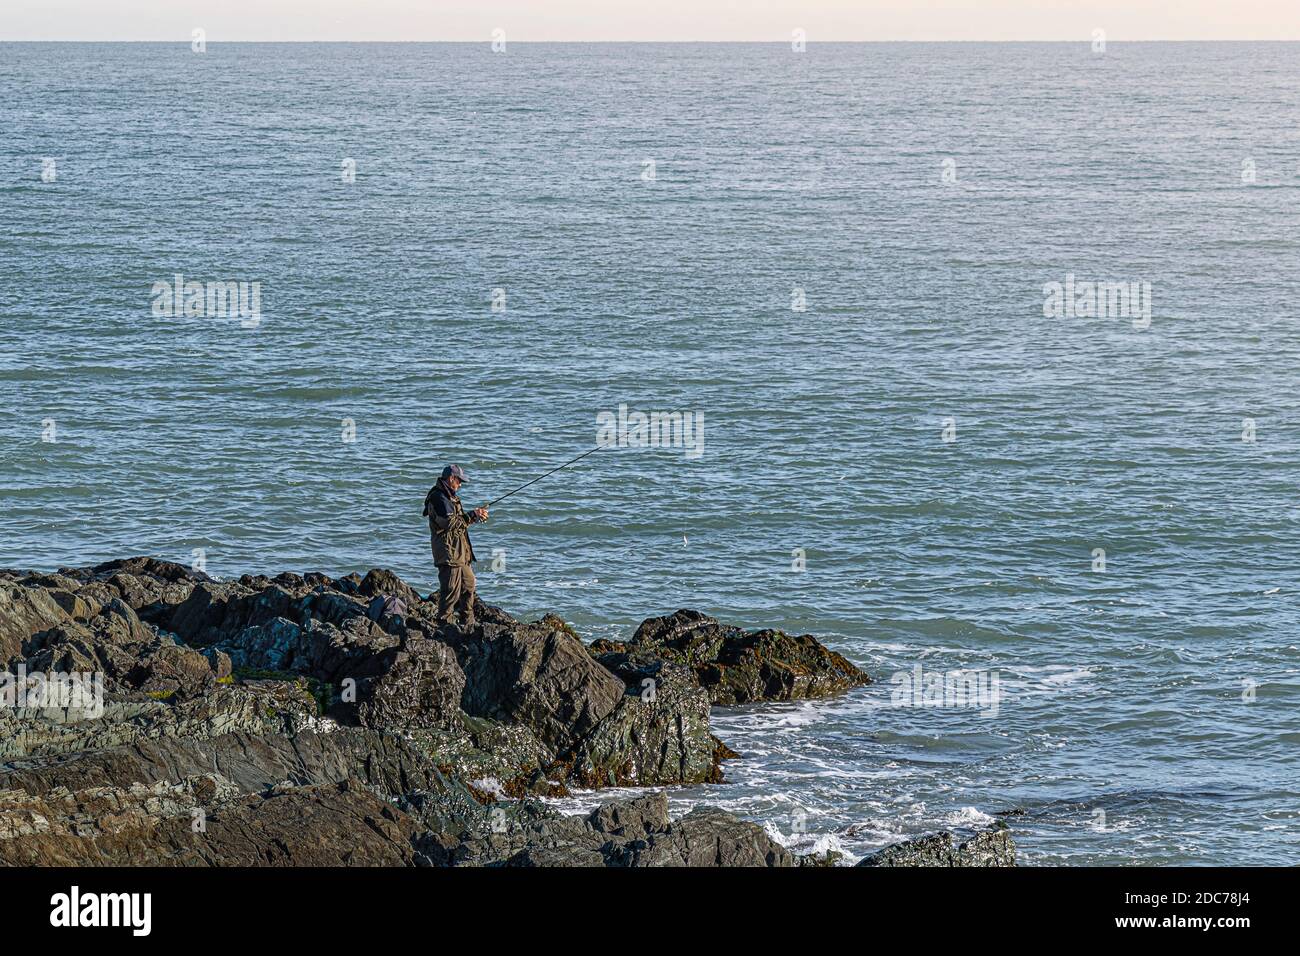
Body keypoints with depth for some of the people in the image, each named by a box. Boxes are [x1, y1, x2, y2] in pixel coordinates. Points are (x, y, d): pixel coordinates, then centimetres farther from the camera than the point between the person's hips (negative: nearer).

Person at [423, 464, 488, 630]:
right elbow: (449, 522, -23)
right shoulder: (438, 498, -15)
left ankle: (468, 623, 27)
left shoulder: (450, 496, 19)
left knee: (468, 584, 19)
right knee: (451, 589, -9)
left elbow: (460, 521, 24)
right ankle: (445, 622, -5)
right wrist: (472, 516, -16)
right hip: (449, 552, -11)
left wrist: (477, 516, 8)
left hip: (460, 552, 11)